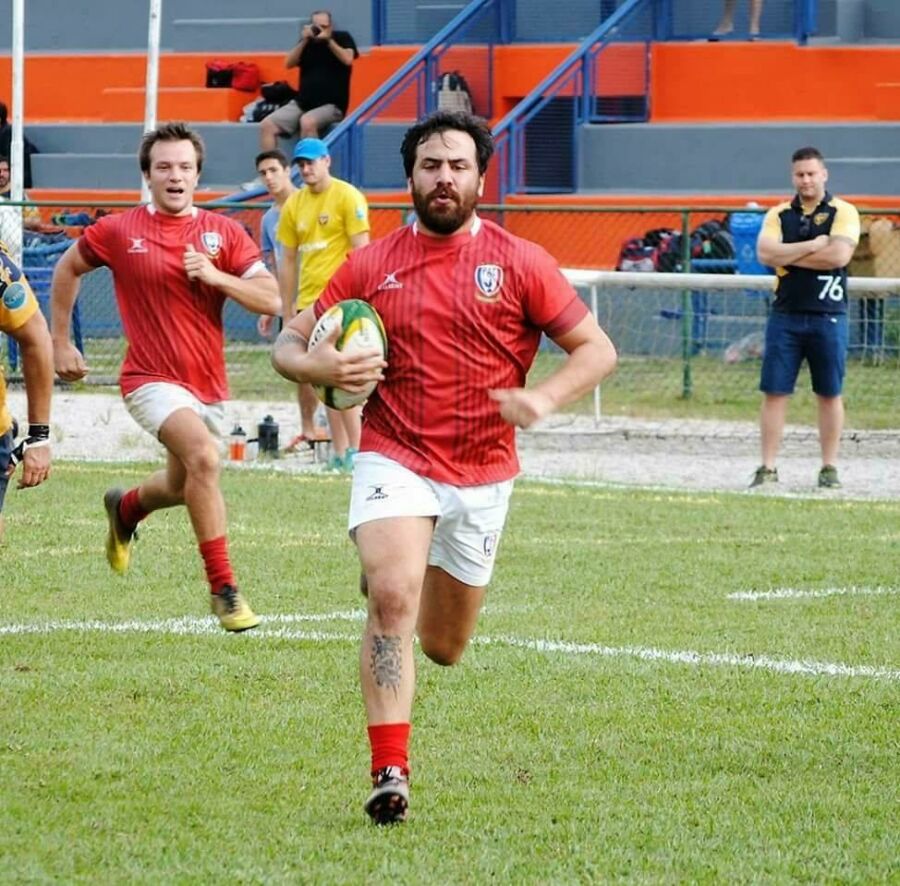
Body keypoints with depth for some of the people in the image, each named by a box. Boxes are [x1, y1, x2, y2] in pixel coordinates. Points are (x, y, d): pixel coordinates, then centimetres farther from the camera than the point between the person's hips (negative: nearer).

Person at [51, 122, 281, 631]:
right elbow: (68, 269, 15)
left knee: (183, 487, 21)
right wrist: (60, 342, 13)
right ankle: (223, 588, -25)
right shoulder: (117, 232, -3)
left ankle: (125, 509, 57)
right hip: (153, 380, -4)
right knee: (205, 457, -29)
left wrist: (216, 276, -19)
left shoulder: (224, 233, 1)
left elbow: (272, 300, -5)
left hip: (209, 386, 4)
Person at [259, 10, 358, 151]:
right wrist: (304, 41, -9)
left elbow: (348, 60, -14)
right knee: (267, 125, -14)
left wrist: (328, 40, -17)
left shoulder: (342, 38, 4)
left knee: (307, 122, -38)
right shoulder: (308, 41, 14)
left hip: (331, 105, -5)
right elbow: (288, 63, 2)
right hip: (302, 102, 5)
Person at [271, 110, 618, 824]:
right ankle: (390, 773, -23)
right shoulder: (371, 266, 1)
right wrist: (322, 367, -18)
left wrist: (544, 398, -20)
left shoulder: (519, 263, -2)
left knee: (443, 647, 12)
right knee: (393, 599, -27)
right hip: (395, 460, -1)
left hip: (483, 476, 1)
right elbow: (289, 345, 6)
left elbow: (597, 349, -1)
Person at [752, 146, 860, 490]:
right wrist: (813, 246, -12)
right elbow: (765, 253, -6)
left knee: (829, 394, 4)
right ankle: (767, 468, 2)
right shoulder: (778, 215, 9)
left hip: (827, 316, -2)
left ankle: (829, 468, 12)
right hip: (785, 316, 2)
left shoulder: (843, 213, 1)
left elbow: (839, 255, -15)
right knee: (774, 393, -1)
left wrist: (789, 255, -8)